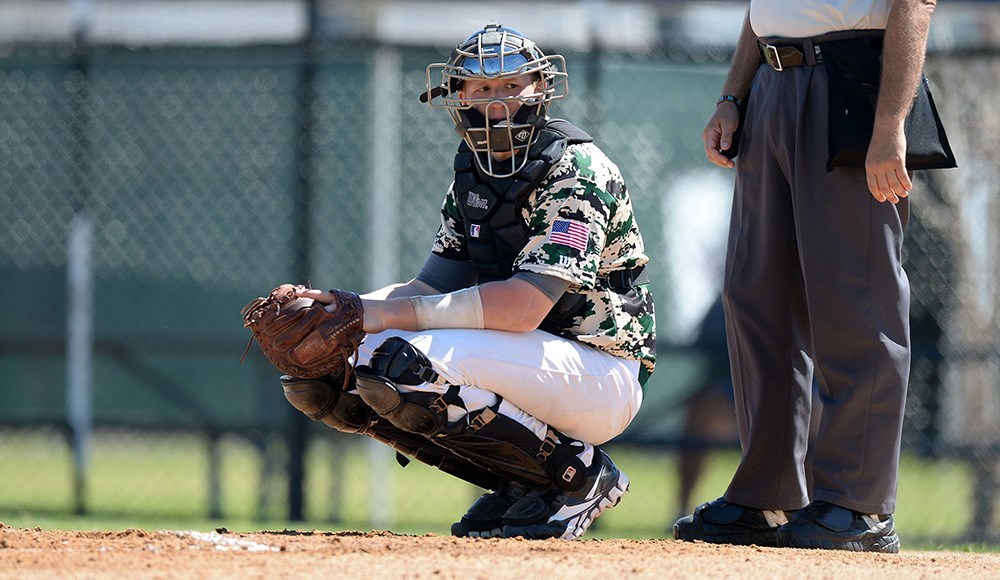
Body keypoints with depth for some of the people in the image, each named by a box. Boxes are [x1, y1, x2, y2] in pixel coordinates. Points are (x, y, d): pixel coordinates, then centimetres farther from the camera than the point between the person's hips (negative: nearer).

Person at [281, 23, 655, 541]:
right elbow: (432, 288, 7)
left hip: (601, 376, -9)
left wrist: (388, 314, -25)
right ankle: (522, 481, 4)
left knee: (405, 363, -29)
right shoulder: (472, 177, 11)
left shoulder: (575, 171, -16)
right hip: (528, 368, 9)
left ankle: (580, 473, -10)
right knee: (320, 371, -3)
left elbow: (523, 306, -27)